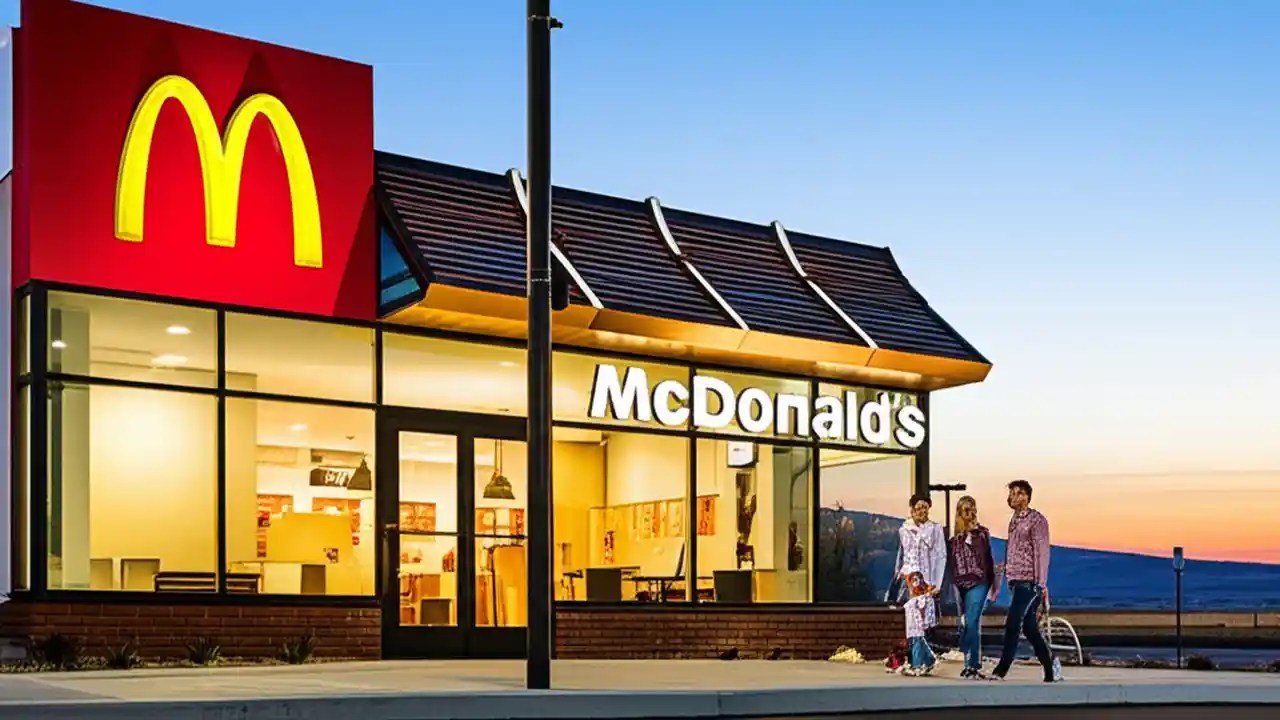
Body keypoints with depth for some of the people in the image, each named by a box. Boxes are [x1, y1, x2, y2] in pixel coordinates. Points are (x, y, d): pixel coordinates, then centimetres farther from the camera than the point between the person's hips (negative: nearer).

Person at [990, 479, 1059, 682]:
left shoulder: (1036, 520, -7)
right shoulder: (1014, 520, 17)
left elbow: (1042, 553, -12)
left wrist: (1042, 585, -16)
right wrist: (1002, 578, 18)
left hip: (1029, 581, -8)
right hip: (1015, 580, 8)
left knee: (1012, 625, -13)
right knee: (1029, 627, 8)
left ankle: (1002, 669, -13)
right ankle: (1051, 670, 16)